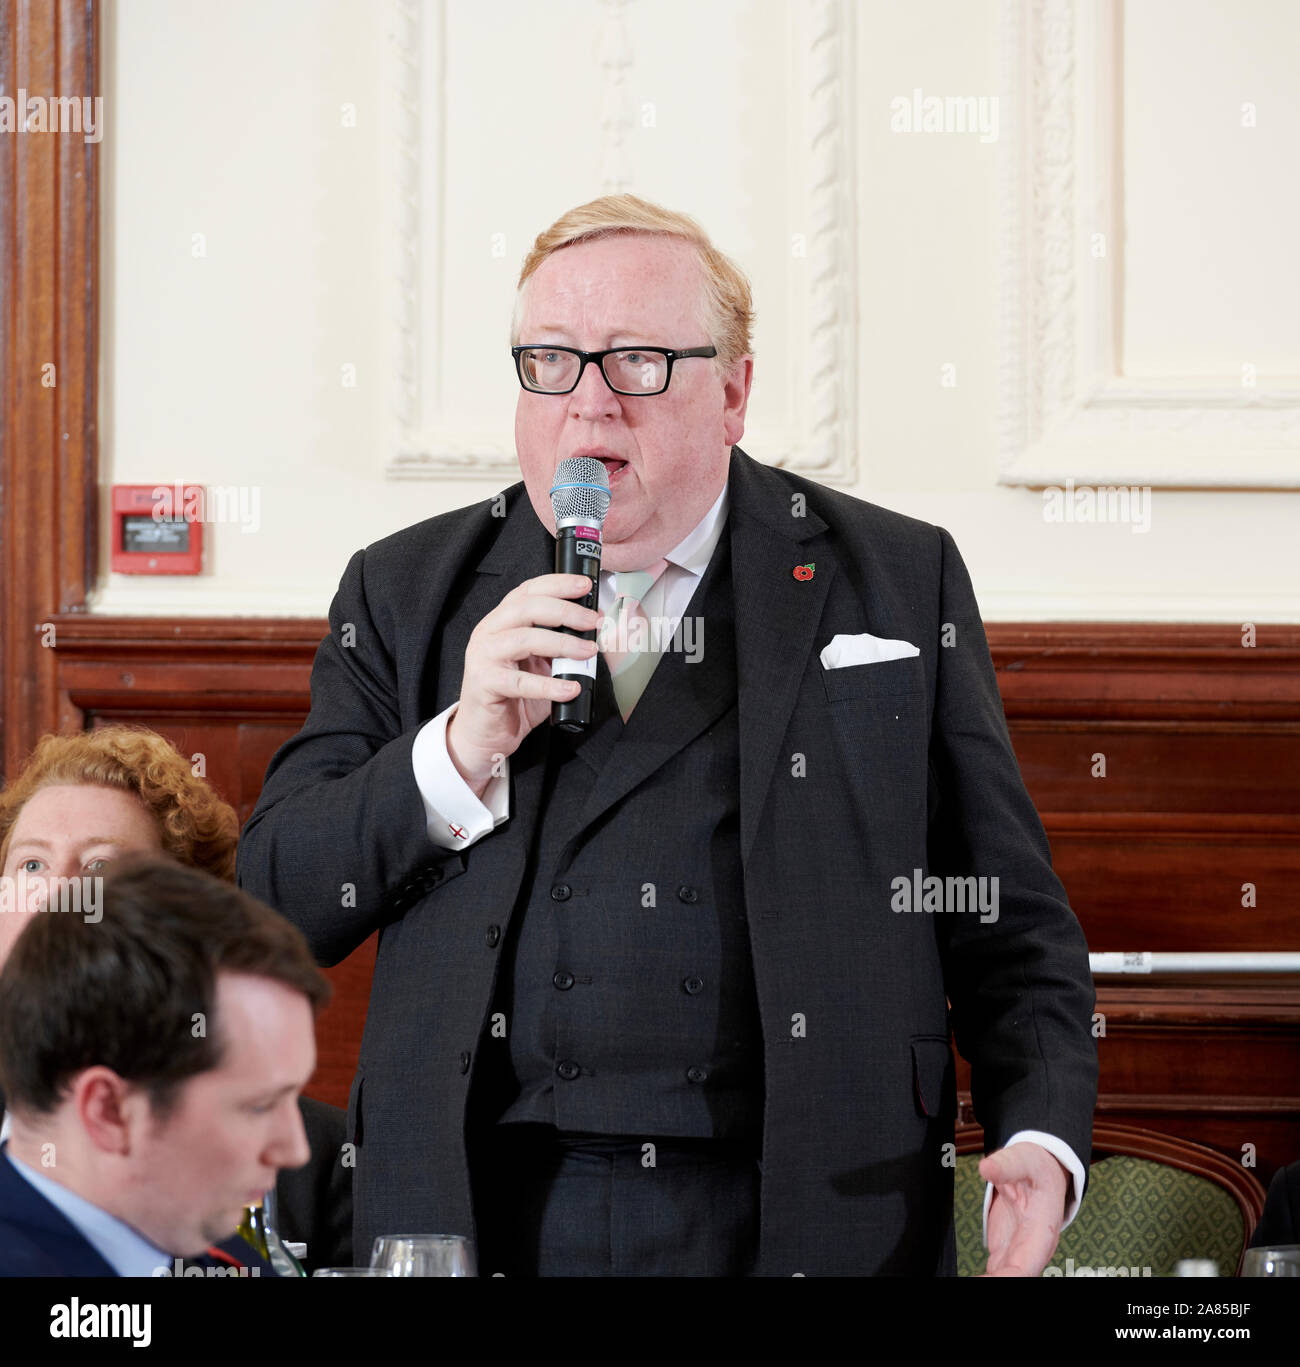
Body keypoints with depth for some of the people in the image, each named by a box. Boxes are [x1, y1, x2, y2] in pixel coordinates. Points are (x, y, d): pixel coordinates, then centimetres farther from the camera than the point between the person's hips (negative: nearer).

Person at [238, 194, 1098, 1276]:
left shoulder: (900, 581, 8)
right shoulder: (403, 595, 10)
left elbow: (1012, 923, 7)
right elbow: (273, 905, 4)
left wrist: (1043, 1137, -9)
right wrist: (460, 751, -11)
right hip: (479, 1216, 1)